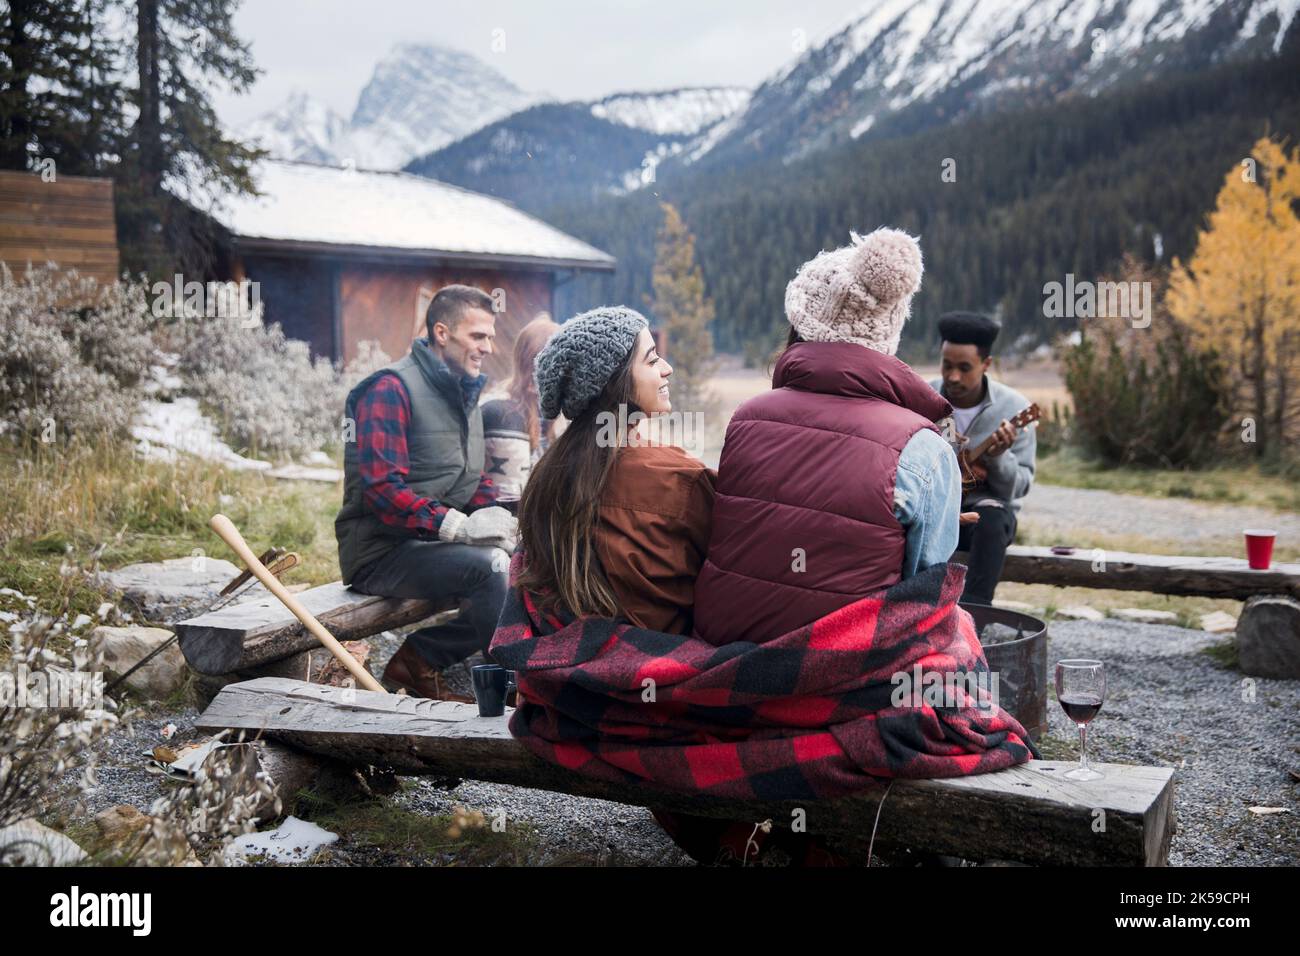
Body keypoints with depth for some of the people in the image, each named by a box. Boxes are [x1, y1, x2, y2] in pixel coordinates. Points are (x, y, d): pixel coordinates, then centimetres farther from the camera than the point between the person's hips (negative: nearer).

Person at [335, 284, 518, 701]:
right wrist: (458, 526, -29)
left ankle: (420, 656, -9)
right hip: (381, 552, -9)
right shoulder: (390, 389, -12)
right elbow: (383, 488, -22)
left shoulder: (465, 394, 17)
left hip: (436, 543, 9)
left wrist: (494, 514, -2)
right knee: (490, 567, -30)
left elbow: (475, 480, 21)